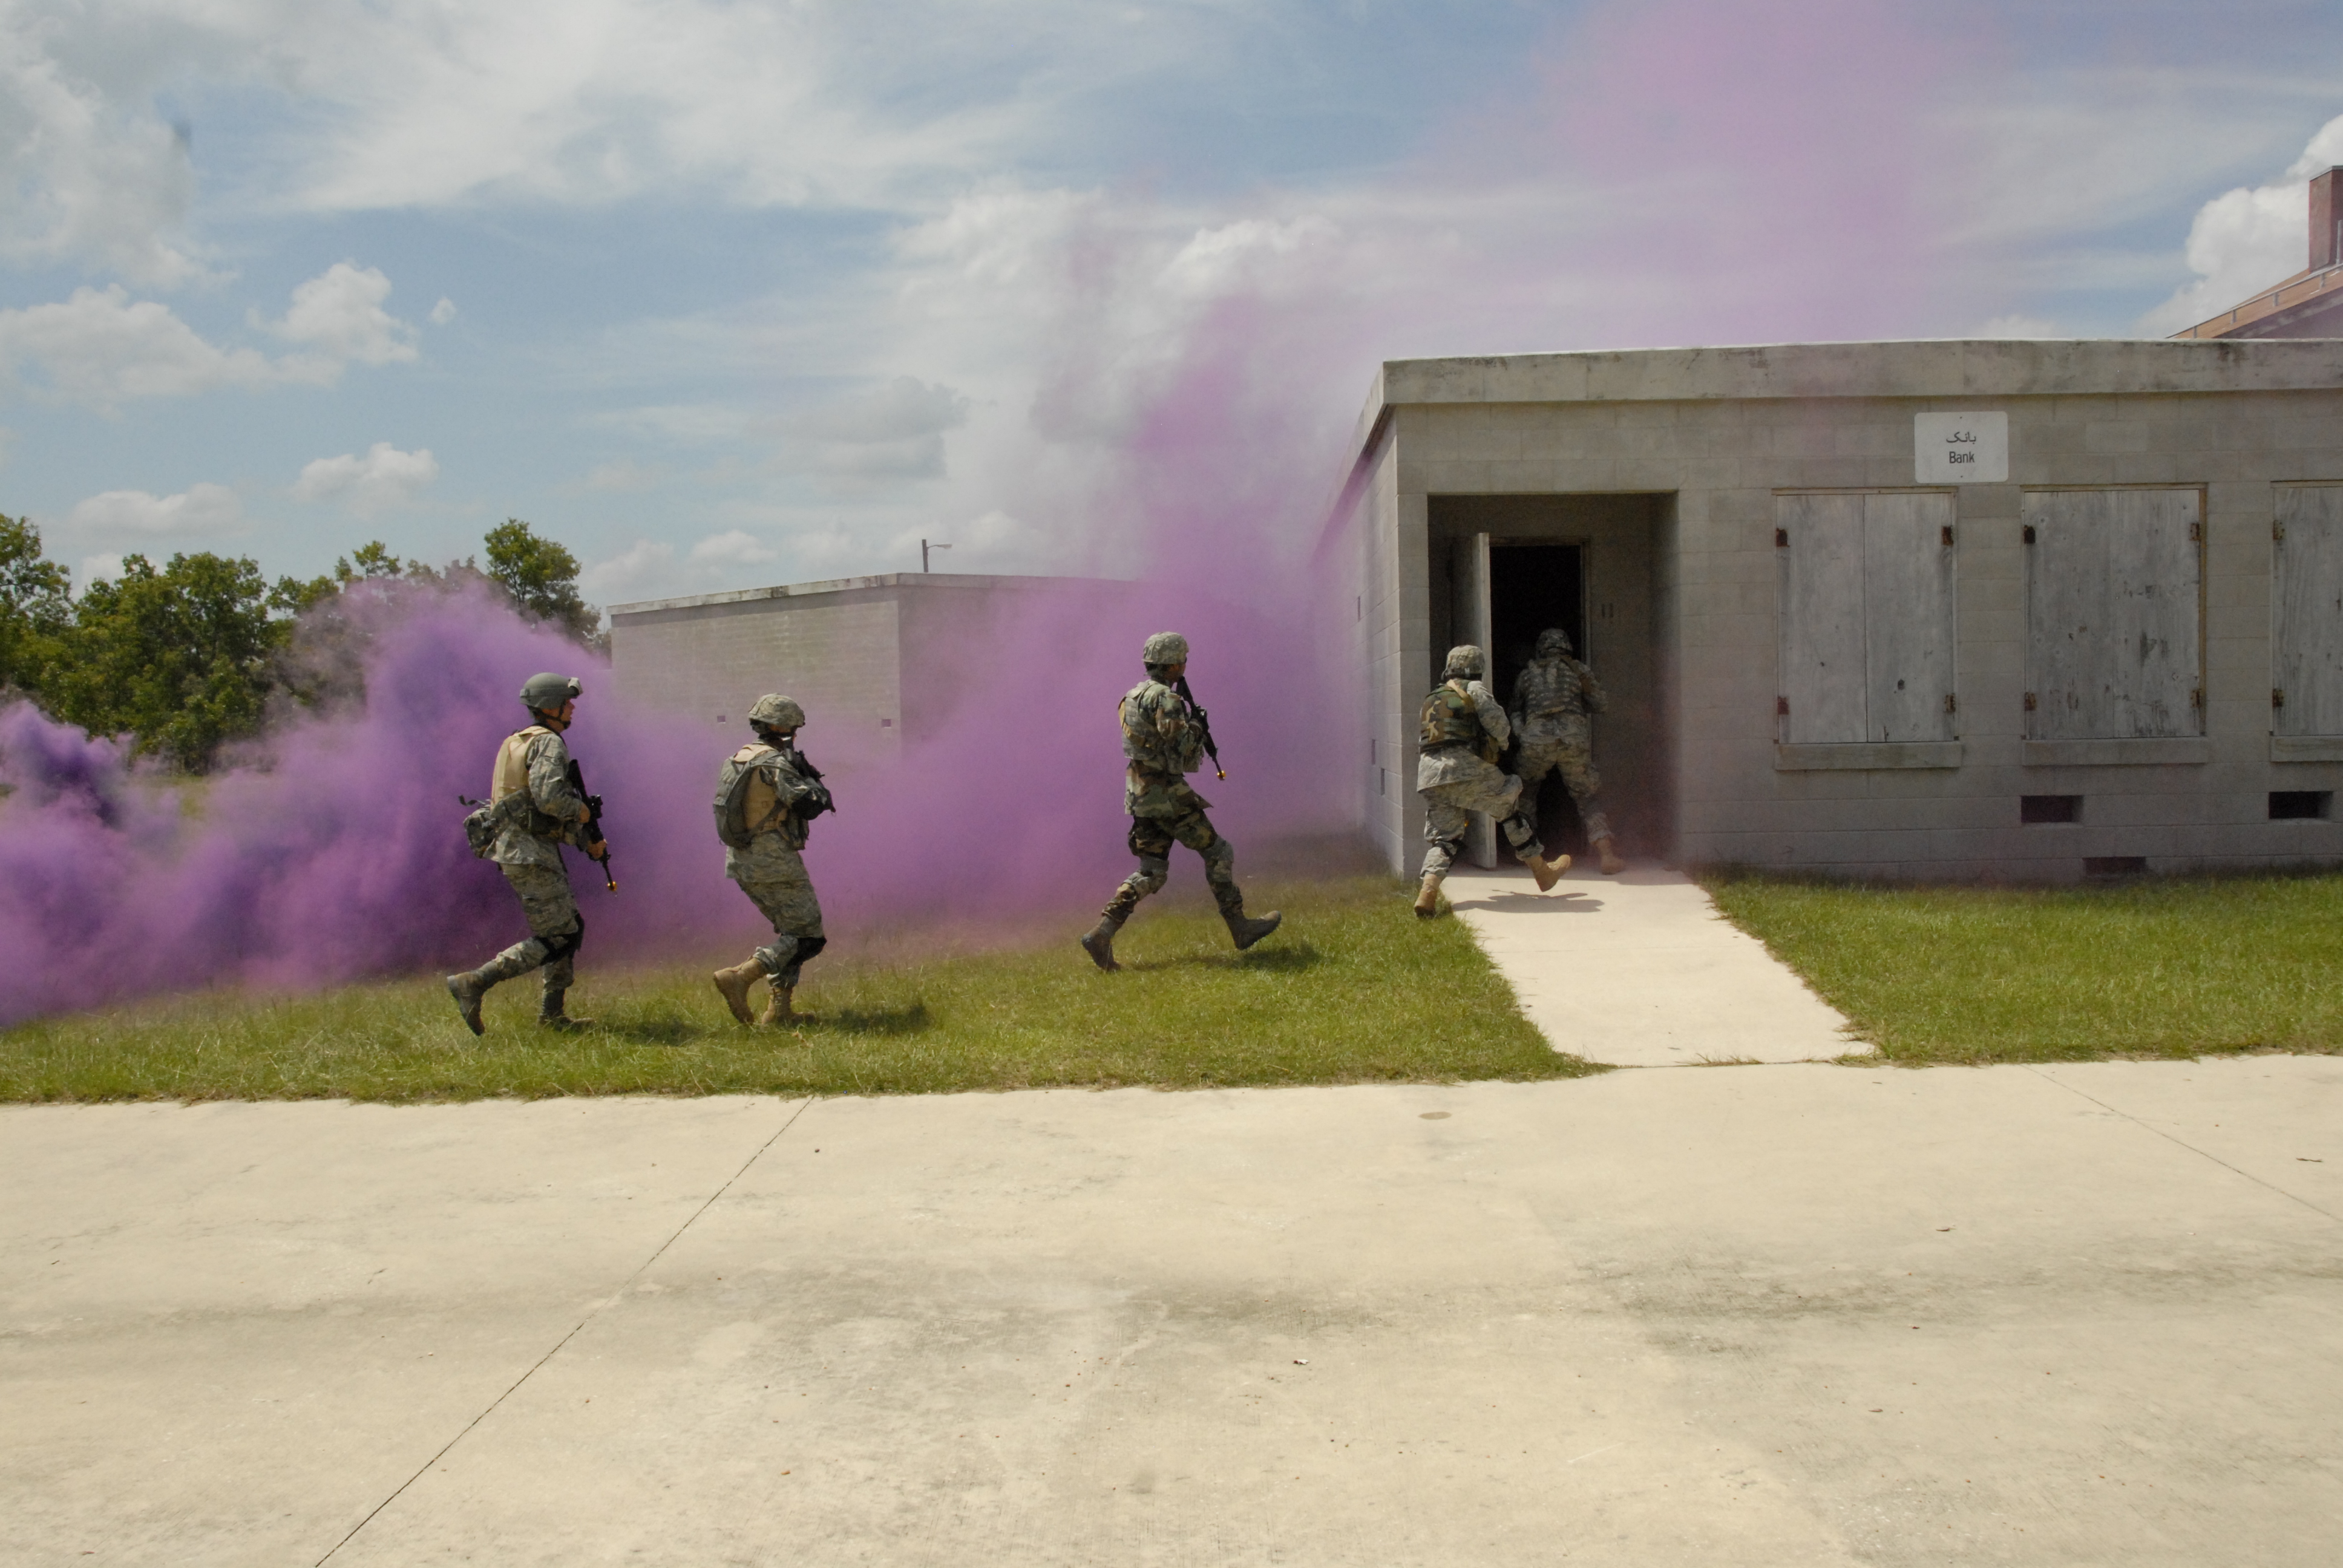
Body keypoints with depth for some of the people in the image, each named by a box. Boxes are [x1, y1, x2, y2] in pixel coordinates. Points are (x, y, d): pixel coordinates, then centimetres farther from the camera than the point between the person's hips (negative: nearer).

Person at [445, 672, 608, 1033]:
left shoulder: (524, 743, 21)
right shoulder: (548, 743, -11)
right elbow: (549, 797, -26)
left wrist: (586, 841, 22)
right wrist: (582, 810, -8)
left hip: (518, 849, 10)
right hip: (531, 854, -10)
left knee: (570, 927, 15)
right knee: (555, 939, -7)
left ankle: (551, 1014, 17)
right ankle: (474, 983, -11)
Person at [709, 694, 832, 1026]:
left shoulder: (736, 760, 13)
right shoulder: (775, 763, -15)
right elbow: (810, 805, -19)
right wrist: (811, 779, 1)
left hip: (742, 862, 9)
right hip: (775, 864, -9)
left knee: (791, 931, 19)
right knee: (807, 937, -2)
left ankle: (779, 1008, 14)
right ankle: (741, 976, -16)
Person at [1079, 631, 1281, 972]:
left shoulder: (1134, 696, 17)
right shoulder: (1166, 698, -13)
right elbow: (1178, 741, -25)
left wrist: (1193, 724, 19)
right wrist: (1196, 724, -5)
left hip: (1140, 795, 9)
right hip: (1166, 793, -9)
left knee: (1150, 873, 8)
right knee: (1218, 853, 5)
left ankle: (1101, 934, -4)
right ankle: (1240, 929, 11)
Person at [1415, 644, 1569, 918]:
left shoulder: (1431, 700, 28)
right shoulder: (1473, 689, 8)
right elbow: (1498, 723, -2)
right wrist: (1501, 744, 19)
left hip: (1429, 774, 5)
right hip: (1465, 767, -5)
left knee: (1442, 837, 7)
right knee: (1511, 808, 14)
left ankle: (1428, 892, -16)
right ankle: (1543, 872, 22)